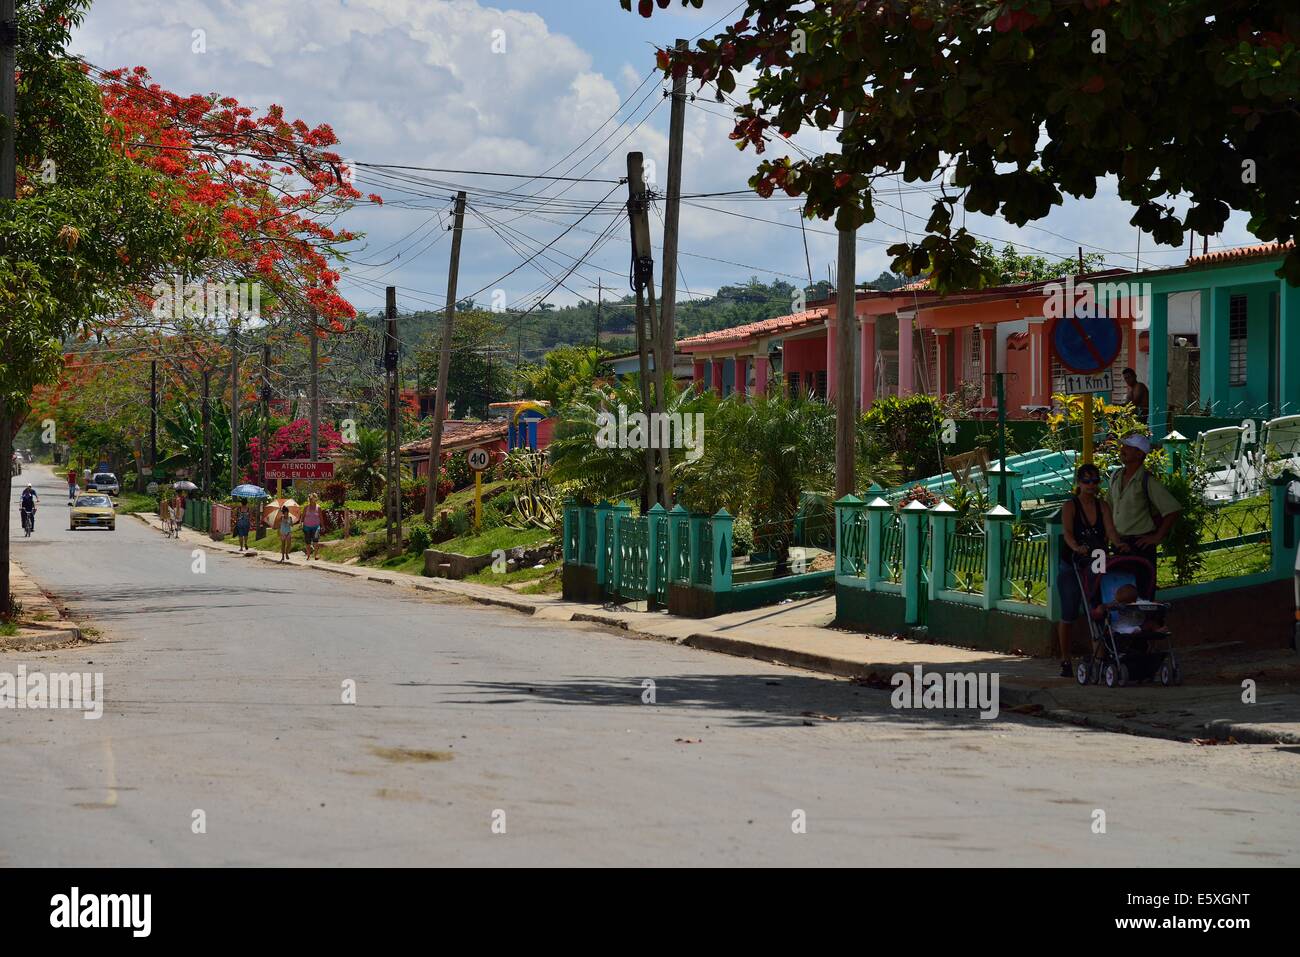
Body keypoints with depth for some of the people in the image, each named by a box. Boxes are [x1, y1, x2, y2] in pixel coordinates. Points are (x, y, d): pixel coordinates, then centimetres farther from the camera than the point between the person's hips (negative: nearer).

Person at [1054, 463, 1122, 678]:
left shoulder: (1103, 507, 3)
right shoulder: (1070, 506, -8)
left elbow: (1111, 530, -10)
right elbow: (1067, 531, -24)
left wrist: (1120, 544, -31)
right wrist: (1076, 547, -44)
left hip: (1096, 567, 3)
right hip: (1071, 567, -3)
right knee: (1068, 615, 2)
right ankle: (1066, 660, 12)